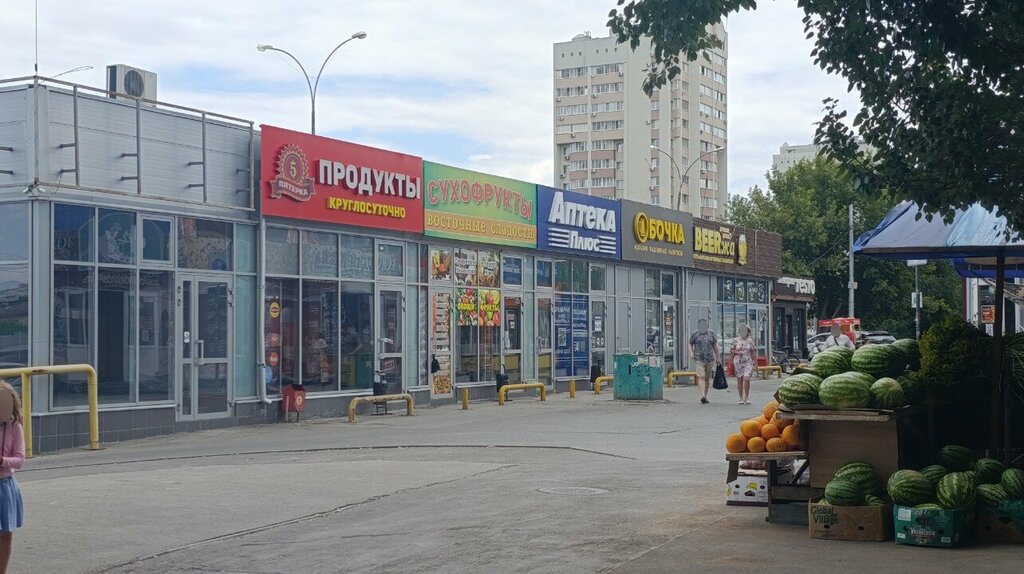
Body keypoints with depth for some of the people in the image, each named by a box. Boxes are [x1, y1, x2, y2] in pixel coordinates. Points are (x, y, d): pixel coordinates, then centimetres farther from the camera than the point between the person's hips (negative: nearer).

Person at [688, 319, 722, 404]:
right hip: (699, 359, -3)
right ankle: (702, 395, -27)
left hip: (709, 359, 3)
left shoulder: (711, 333, 8)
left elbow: (715, 346, 13)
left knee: (707, 378, 8)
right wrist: (691, 352, -5)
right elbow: (690, 344, 14)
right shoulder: (695, 335, 2)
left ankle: (705, 396, 18)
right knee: (701, 377, -16)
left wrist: (718, 358, 12)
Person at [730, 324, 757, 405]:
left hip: (748, 362, -1)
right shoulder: (736, 340, 4)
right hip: (738, 362, 1)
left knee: (746, 378, -16)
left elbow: (753, 353, 9)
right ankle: (741, 398, 13)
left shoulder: (750, 341, 5)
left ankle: (747, 397, -3)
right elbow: (731, 351, 11)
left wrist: (754, 363, 6)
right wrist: (736, 352, -9)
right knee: (739, 380, 3)